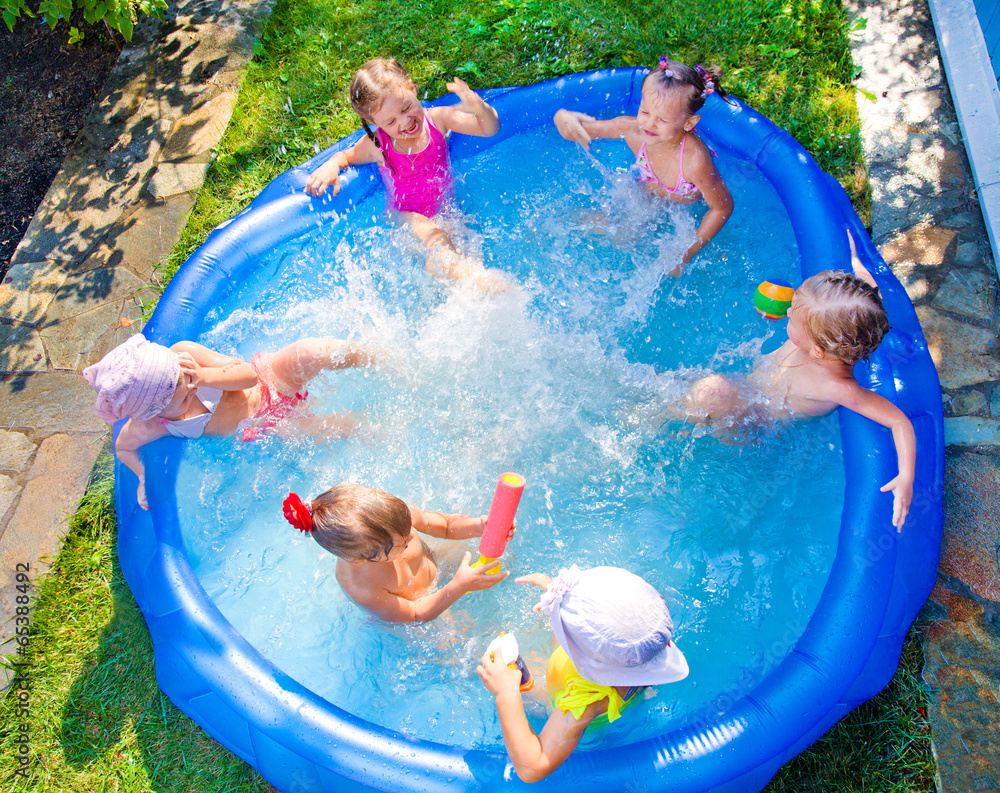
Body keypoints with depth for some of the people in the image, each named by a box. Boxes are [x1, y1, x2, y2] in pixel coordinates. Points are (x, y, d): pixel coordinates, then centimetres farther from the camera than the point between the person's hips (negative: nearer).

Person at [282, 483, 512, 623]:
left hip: (434, 565, 4)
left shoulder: (393, 515, -34)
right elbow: (415, 614, -28)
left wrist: (479, 526, -36)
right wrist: (460, 586, -40)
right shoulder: (361, 588, -44)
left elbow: (445, 524, -16)